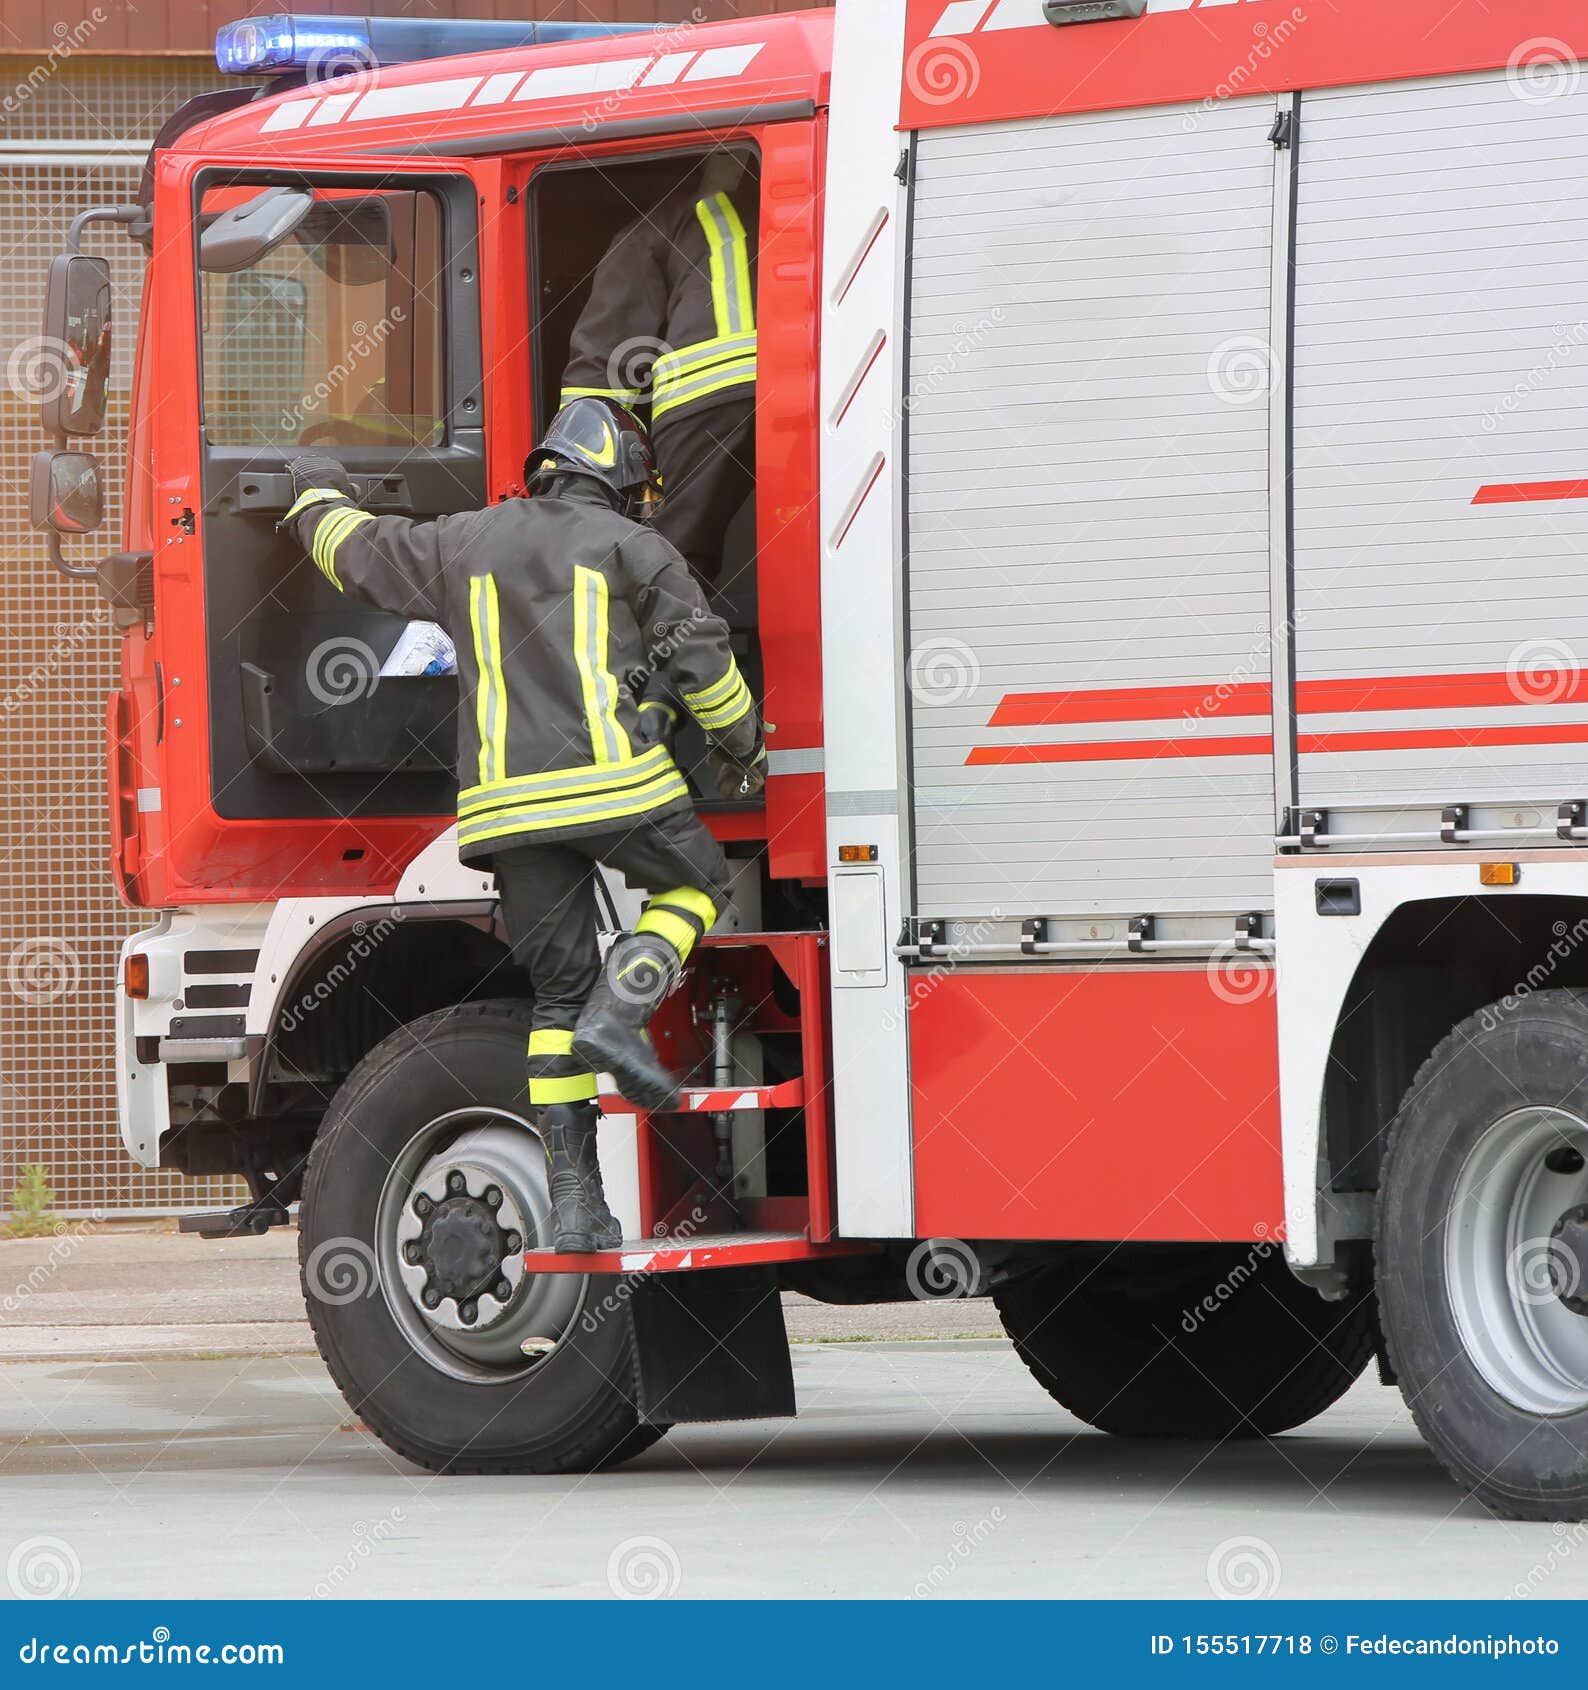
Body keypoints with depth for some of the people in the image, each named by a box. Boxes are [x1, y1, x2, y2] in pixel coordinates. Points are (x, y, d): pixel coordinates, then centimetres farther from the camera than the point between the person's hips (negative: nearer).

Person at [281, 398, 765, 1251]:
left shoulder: (465, 544, 16)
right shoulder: (629, 547, 5)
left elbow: (356, 549, 28)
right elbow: (702, 658, 4)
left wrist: (318, 495, 50)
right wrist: (742, 748, 20)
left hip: (509, 798, 4)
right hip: (614, 779, -4)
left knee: (560, 990, 9)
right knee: (695, 883, 22)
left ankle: (574, 1203, 4)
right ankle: (619, 1016, -5)